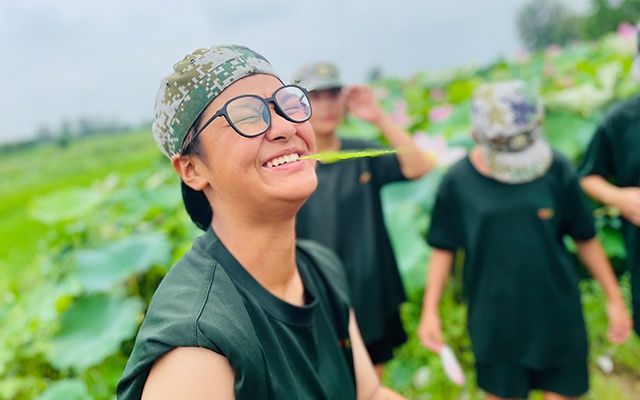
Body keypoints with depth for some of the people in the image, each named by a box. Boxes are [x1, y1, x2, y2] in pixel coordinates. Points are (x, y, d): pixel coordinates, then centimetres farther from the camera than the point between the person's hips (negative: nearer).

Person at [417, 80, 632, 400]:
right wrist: (430, 311, -2)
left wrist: (614, 298, 7)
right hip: (495, 322, 0)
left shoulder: (557, 170, -8)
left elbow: (585, 239, 2)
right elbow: (443, 249, 0)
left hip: (556, 314, 1)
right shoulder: (458, 182, -8)